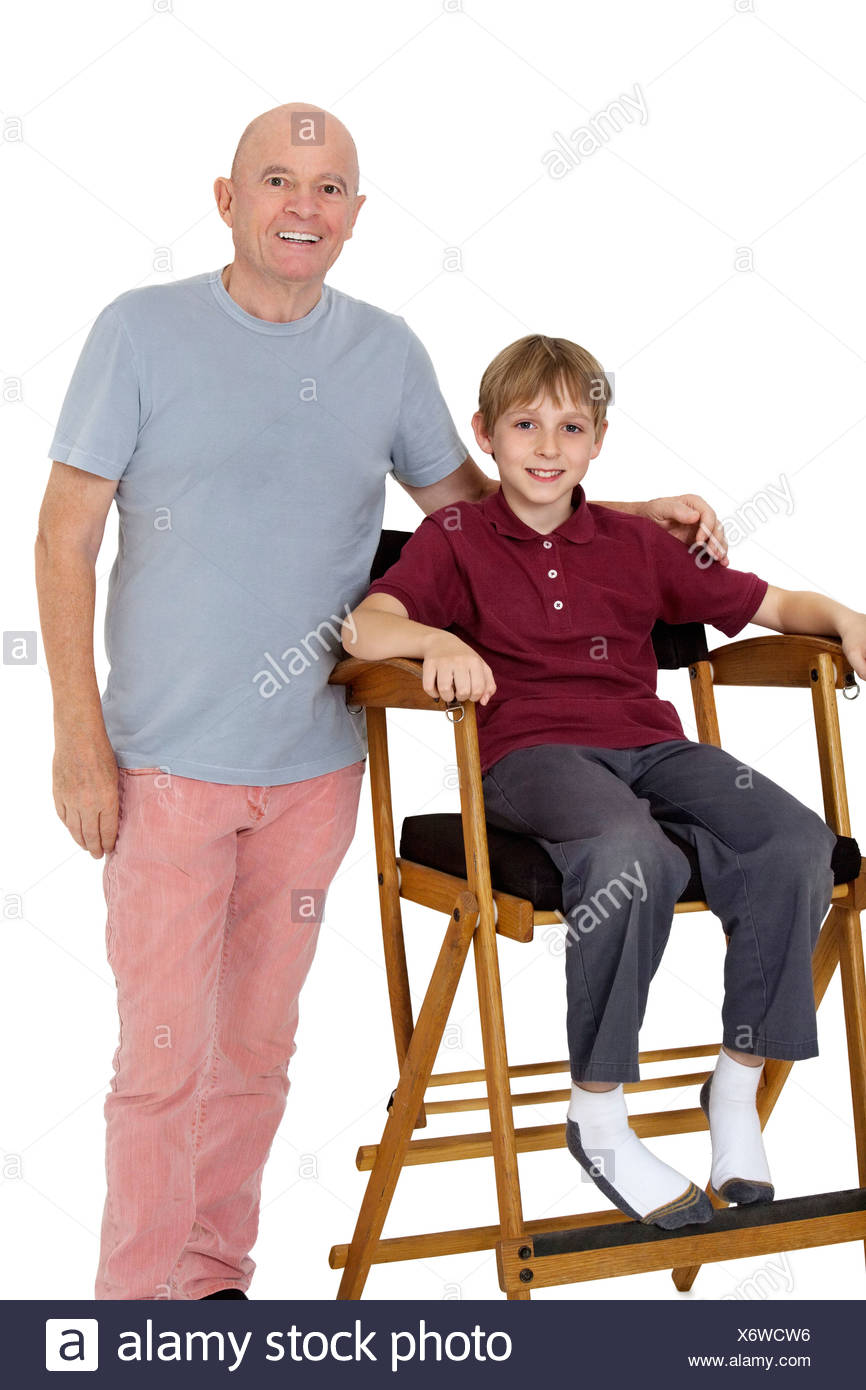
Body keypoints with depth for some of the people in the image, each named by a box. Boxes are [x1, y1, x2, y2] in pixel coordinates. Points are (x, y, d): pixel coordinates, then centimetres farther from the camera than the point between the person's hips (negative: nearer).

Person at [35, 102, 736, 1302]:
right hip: (165, 762, -3)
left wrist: (630, 515, 9)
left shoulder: (386, 352, 6)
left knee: (257, 1045, 13)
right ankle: (141, 1298, 15)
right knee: (165, 1055, -2)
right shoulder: (143, 331, -4)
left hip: (314, 763, 3)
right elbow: (67, 539, -3)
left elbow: (471, 502, 20)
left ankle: (216, 1273, 30)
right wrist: (79, 739, -8)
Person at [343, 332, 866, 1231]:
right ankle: (598, 1120, -21)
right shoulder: (456, 538, 12)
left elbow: (769, 605, 23)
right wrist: (437, 641, -23)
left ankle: (736, 1089, -7)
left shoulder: (634, 544, 22)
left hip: (649, 743, 4)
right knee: (632, 854, -38)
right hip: (530, 751, -4)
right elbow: (363, 628, -3)